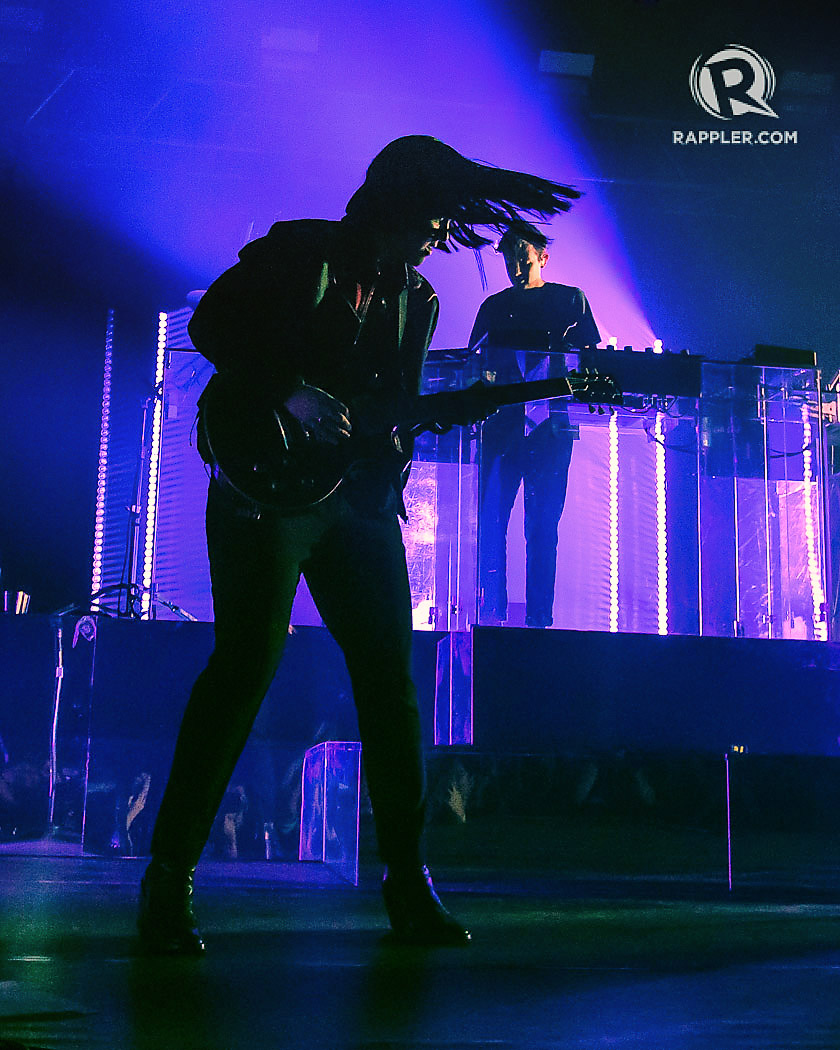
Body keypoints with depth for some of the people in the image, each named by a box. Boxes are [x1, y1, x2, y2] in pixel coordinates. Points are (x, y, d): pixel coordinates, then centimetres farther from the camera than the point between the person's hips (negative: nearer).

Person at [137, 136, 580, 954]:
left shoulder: (416, 298, 16)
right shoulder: (297, 252, 0)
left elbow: (399, 411, 15)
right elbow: (211, 323, -8)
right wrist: (292, 393, -16)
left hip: (359, 497, 6)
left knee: (389, 674, 2)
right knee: (243, 667, -11)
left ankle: (406, 880, 11)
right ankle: (169, 875, -2)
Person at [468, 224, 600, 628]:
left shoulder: (571, 300, 12)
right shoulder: (494, 307, 18)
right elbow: (476, 364, 16)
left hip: (550, 425, -2)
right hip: (502, 423, 2)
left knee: (543, 527, -2)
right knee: (491, 520, -6)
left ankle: (539, 618, 2)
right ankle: (491, 613, -2)